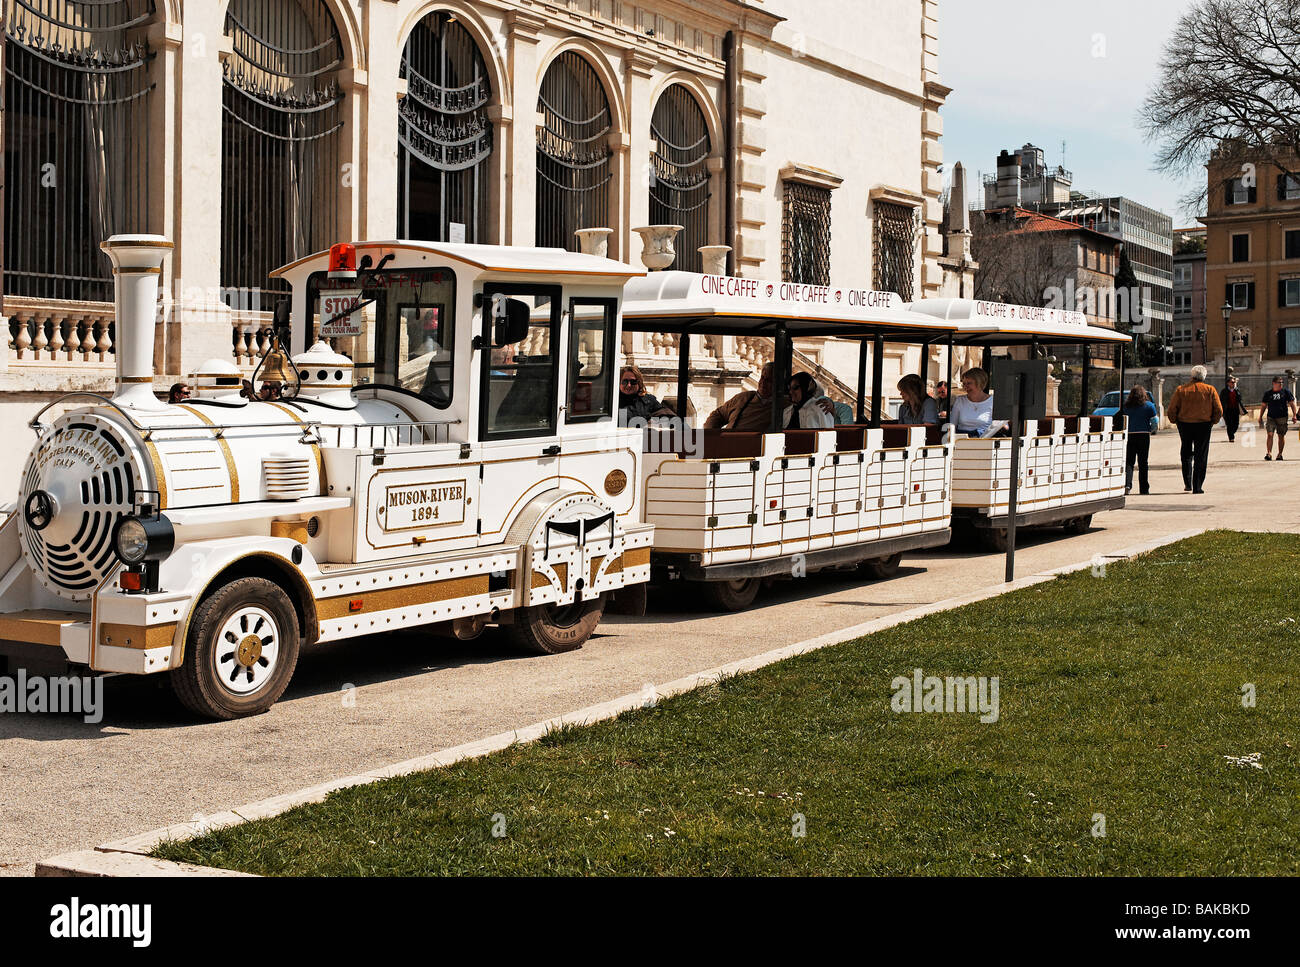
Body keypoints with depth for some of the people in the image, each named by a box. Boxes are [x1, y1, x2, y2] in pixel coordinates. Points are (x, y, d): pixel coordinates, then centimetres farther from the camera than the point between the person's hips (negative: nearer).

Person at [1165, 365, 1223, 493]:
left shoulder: (1181, 390, -2)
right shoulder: (1210, 390, -1)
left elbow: (1171, 410, -5)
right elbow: (1219, 410, -3)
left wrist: (1175, 421, 11)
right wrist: (1213, 421, 12)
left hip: (1184, 425, 1)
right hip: (1204, 425, -1)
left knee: (1186, 454, 17)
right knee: (1201, 456, 6)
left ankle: (1188, 484, 12)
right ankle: (1197, 487, 2)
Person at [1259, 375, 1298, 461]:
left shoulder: (1286, 392, 4)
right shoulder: (1268, 394, 7)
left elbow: (1292, 403, 6)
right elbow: (1264, 406, 14)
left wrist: (1294, 415, -3)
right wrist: (1260, 417, 11)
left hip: (1282, 418, 0)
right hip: (1271, 417, 0)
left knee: (1281, 436, 5)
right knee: (1270, 434, -12)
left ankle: (1280, 454, 15)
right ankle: (1269, 453, -15)